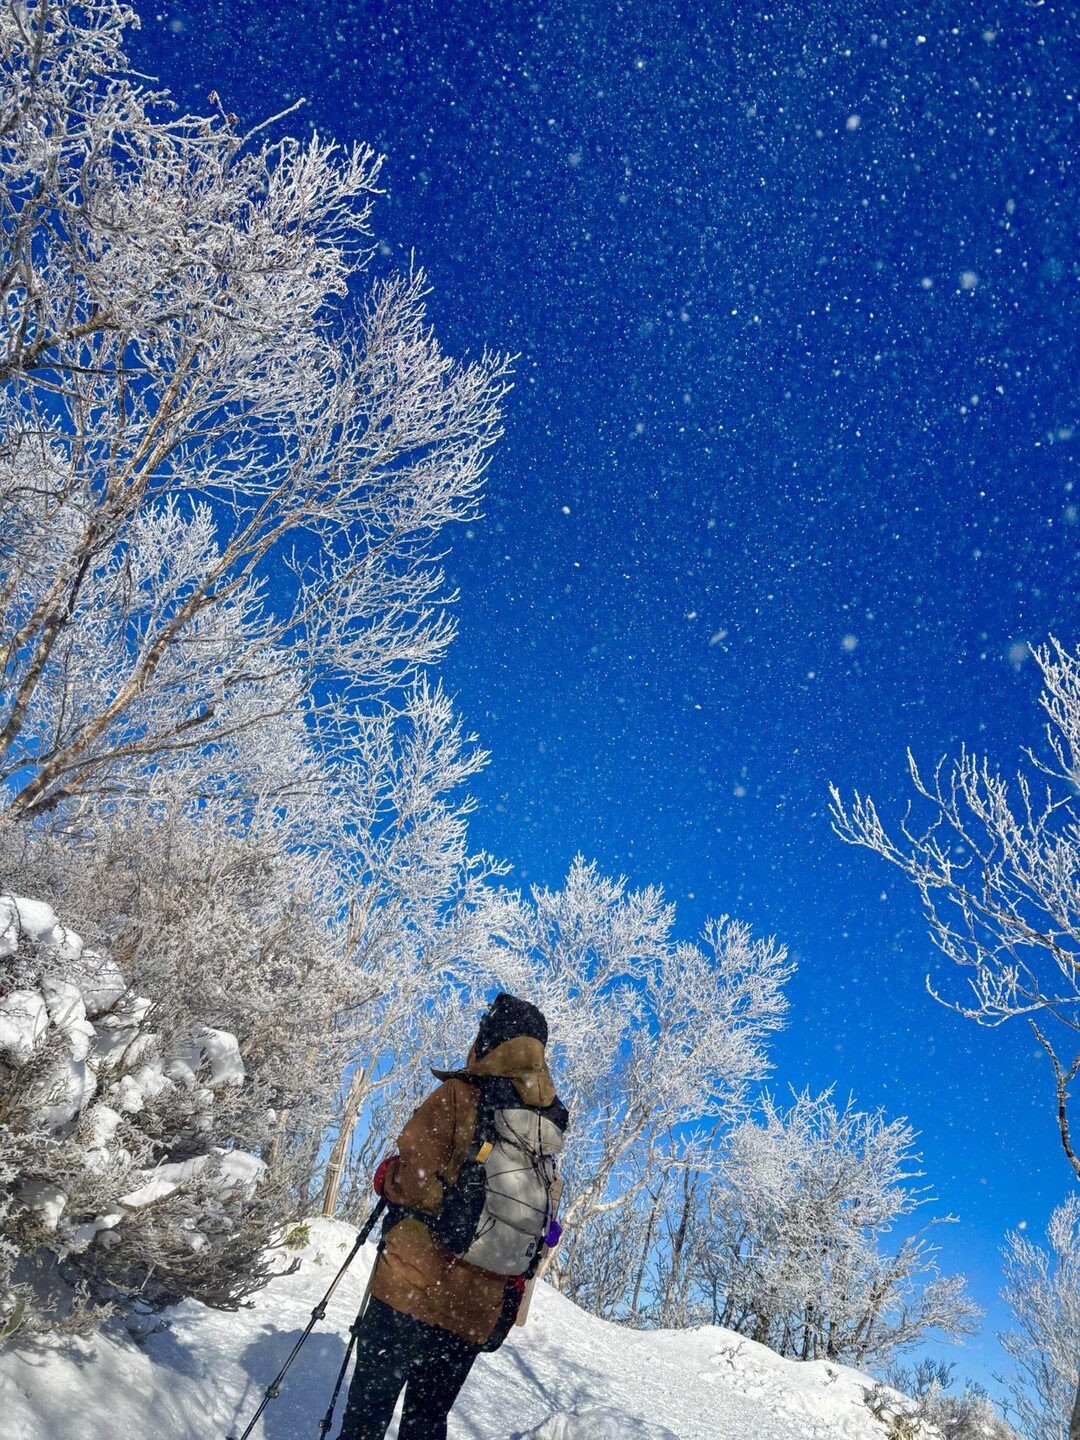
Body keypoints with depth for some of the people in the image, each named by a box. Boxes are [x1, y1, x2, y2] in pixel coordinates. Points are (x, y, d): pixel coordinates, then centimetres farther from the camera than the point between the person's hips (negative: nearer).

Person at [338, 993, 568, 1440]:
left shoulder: (461, 1096, -11)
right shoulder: (550, 1132, 6)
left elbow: (413, 1183, -17)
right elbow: (543, 1227, 9)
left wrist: (386, 1178, 4)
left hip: (415, 1288, -5)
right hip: (479, 1312, 6)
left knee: (370, 1402, 7)